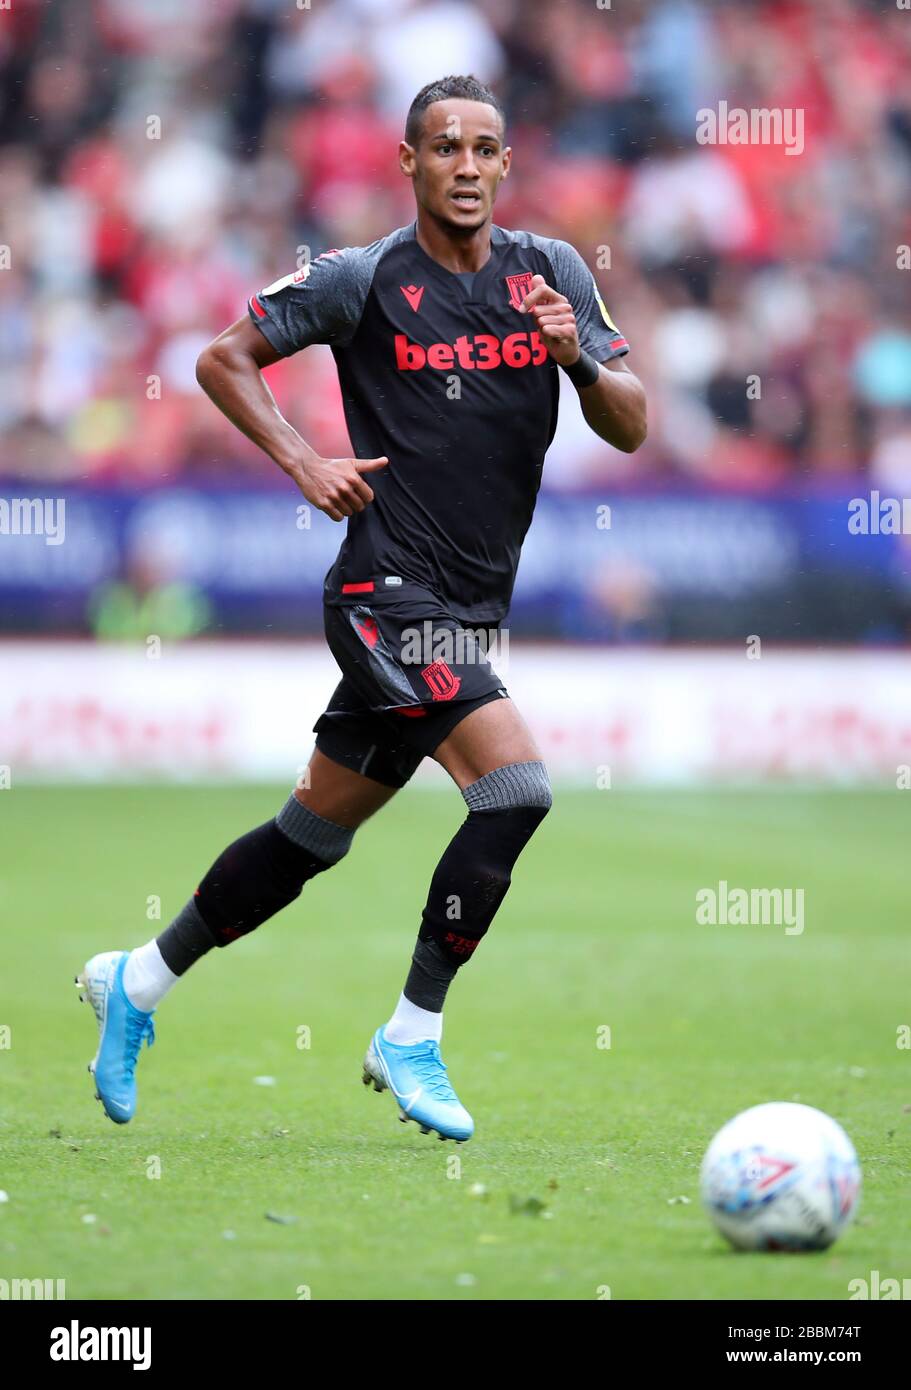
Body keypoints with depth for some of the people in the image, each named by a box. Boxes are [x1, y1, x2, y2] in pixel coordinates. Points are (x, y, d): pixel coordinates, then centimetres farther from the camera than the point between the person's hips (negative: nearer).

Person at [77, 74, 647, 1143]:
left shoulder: (552, 273, 6)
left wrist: (580, 358, -15)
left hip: (471, 610, 6)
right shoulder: (364, 280, -7)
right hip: (389, 594, -6)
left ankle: (137, 983, 31)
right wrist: (304, 465, -9)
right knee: (515, 789, -21)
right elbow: (223, 359, 3)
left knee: (316, 832, 15)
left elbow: (630, 428, 5)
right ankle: (412, 1037, -8)